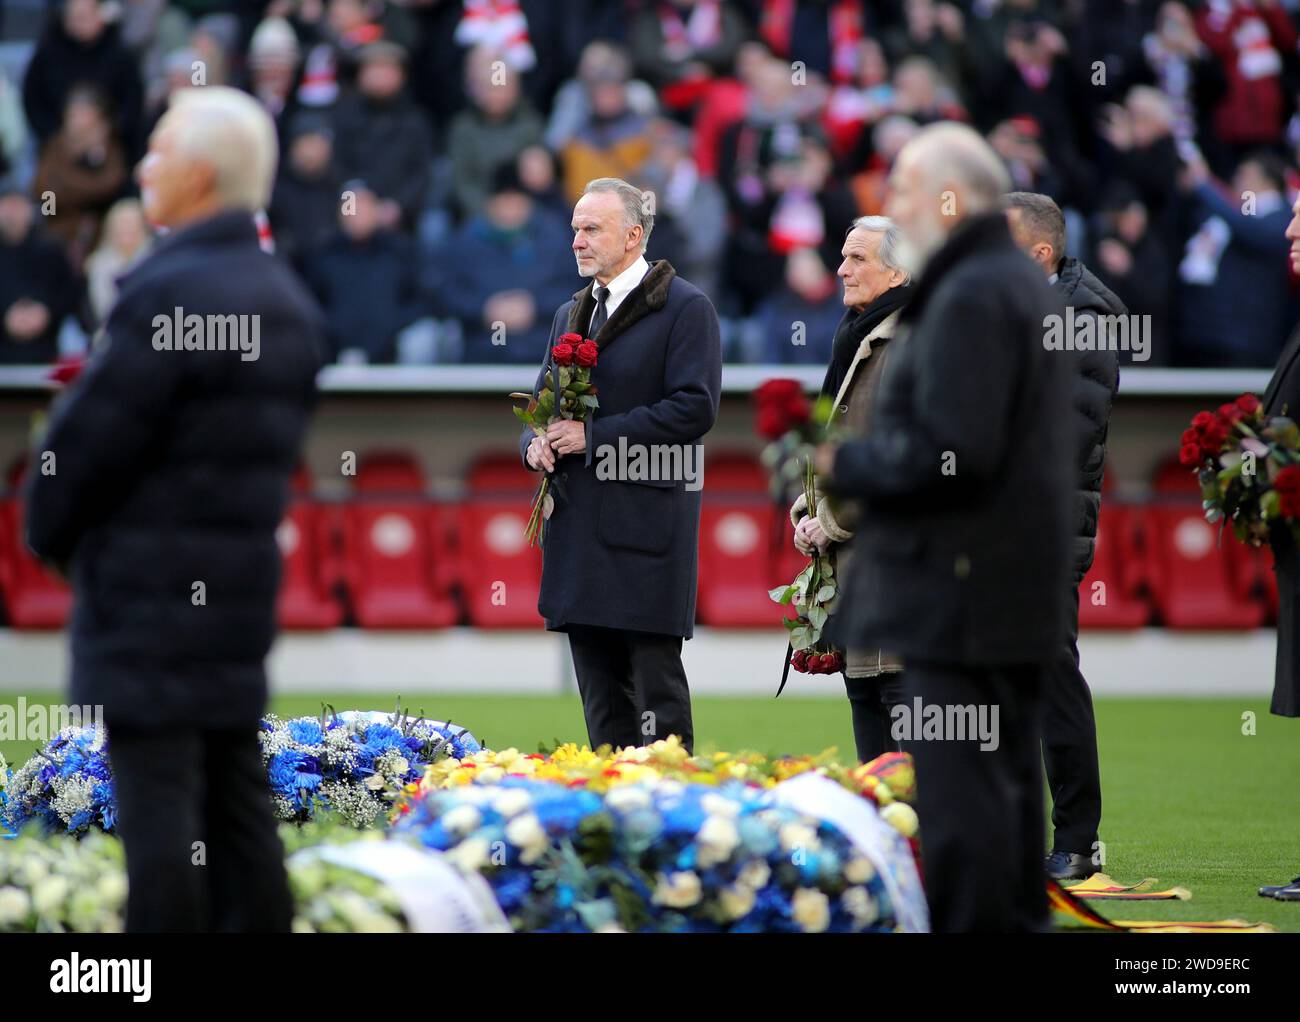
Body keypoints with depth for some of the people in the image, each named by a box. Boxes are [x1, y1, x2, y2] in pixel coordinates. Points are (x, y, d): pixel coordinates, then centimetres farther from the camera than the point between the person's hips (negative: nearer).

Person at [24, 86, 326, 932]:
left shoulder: (170, 293, -17)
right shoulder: (289, 300, 12)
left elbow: (91, 435, -15)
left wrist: (50, 532, 4)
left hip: (152, 593, -9)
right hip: (247, 575, 9)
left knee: (160, 806, -6)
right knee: (238, 802, 11)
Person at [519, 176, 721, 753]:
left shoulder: (684, 308, -4)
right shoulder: (571, 315, 19)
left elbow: (694, 407, -14)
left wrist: (595, 436, -15)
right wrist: (536, 443, 1)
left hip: (646, 525, -7)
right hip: (580, 530, 7)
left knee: (656, 684, -7)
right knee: (601, 698, 9)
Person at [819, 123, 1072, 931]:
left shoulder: (971, 298, -16)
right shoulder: (1024, 283, 18)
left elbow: (950, 450, -23)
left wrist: (845, 464, -11)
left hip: (963, 585, -11)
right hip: (1022, 585, 11)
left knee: (960, 786, -9)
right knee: (1009, 772, 15)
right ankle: (1022, 919, 21)